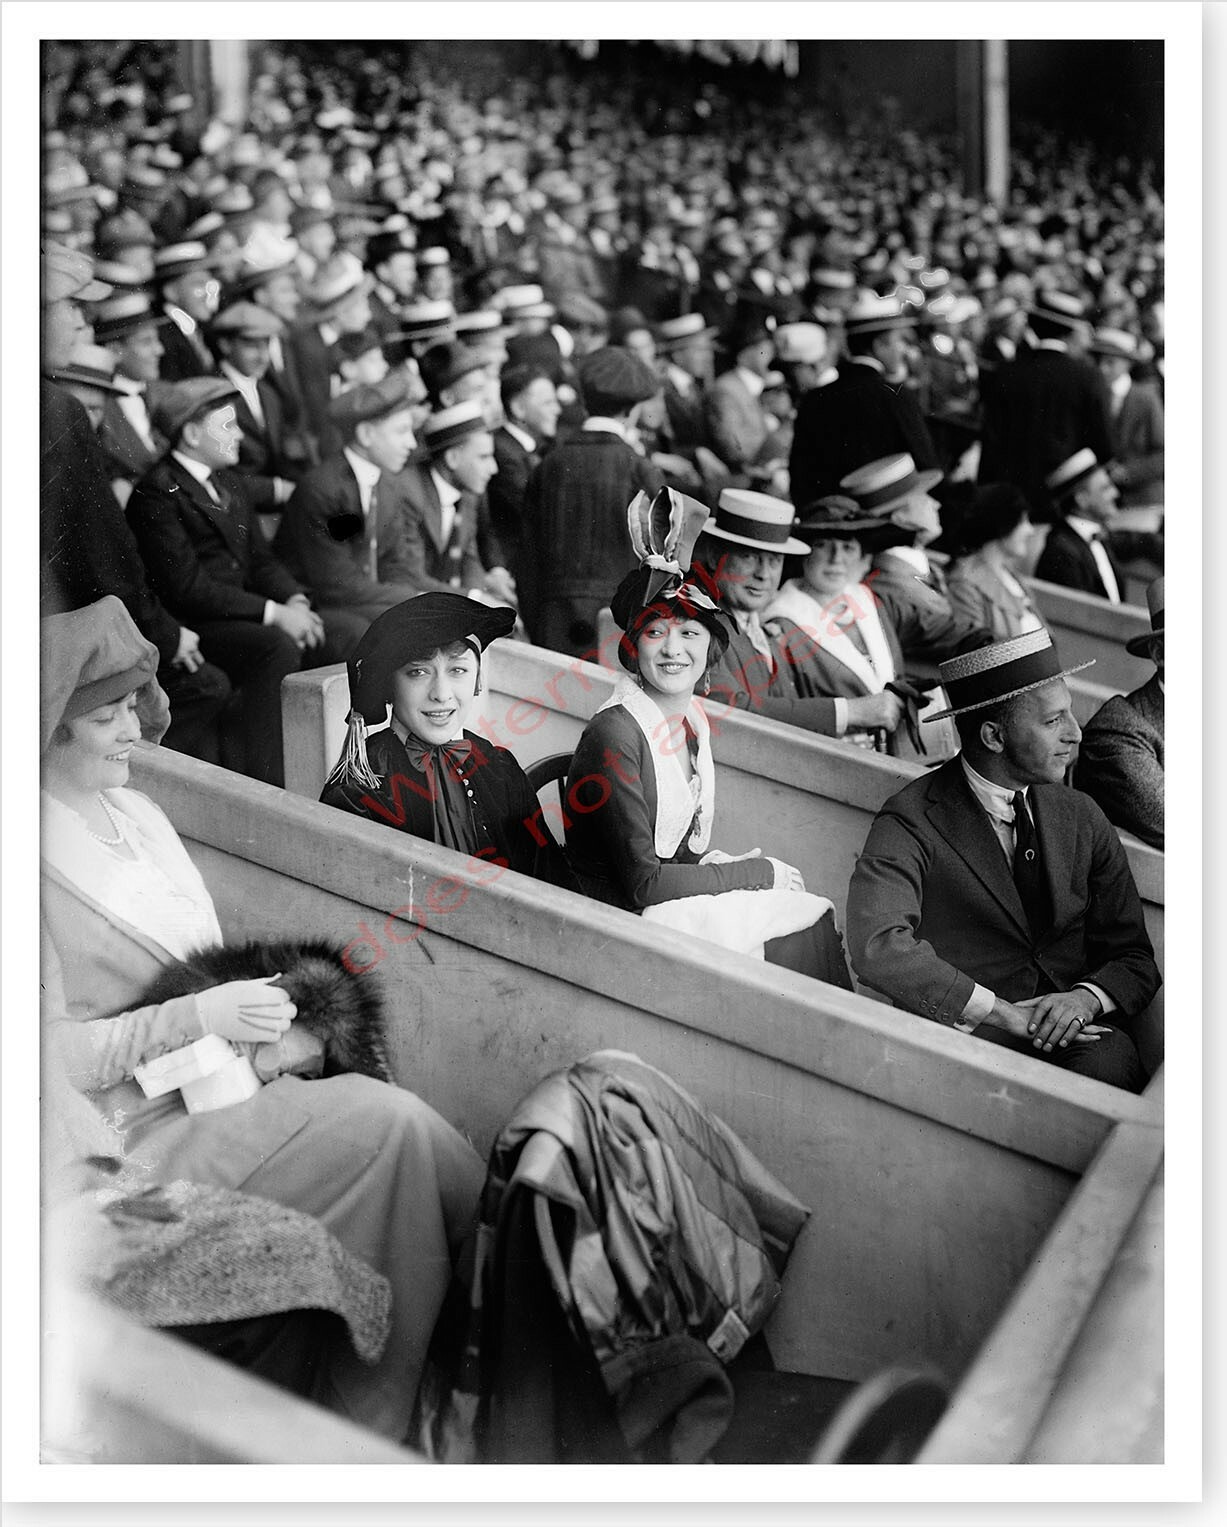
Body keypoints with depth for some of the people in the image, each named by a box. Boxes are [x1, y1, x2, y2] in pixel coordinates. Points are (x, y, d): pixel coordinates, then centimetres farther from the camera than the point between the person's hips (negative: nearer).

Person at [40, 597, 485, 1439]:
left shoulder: (134, 811, 13)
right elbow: (50, 1051, -16)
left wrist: (269, 1014, 2)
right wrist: (200, 1017, -20)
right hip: (144, 1133, -7)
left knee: (393, 1127, -16)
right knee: (391, 1122, -22)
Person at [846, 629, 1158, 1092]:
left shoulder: (1081, 817, 11)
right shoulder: (911, 823, -6)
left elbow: (1135, 959, 15)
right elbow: (878, 946, -23)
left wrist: (1087, 997, -9)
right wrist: (1000, 1012, -22)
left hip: (1074, 1033, 4)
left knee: (1107, 1070, -31)